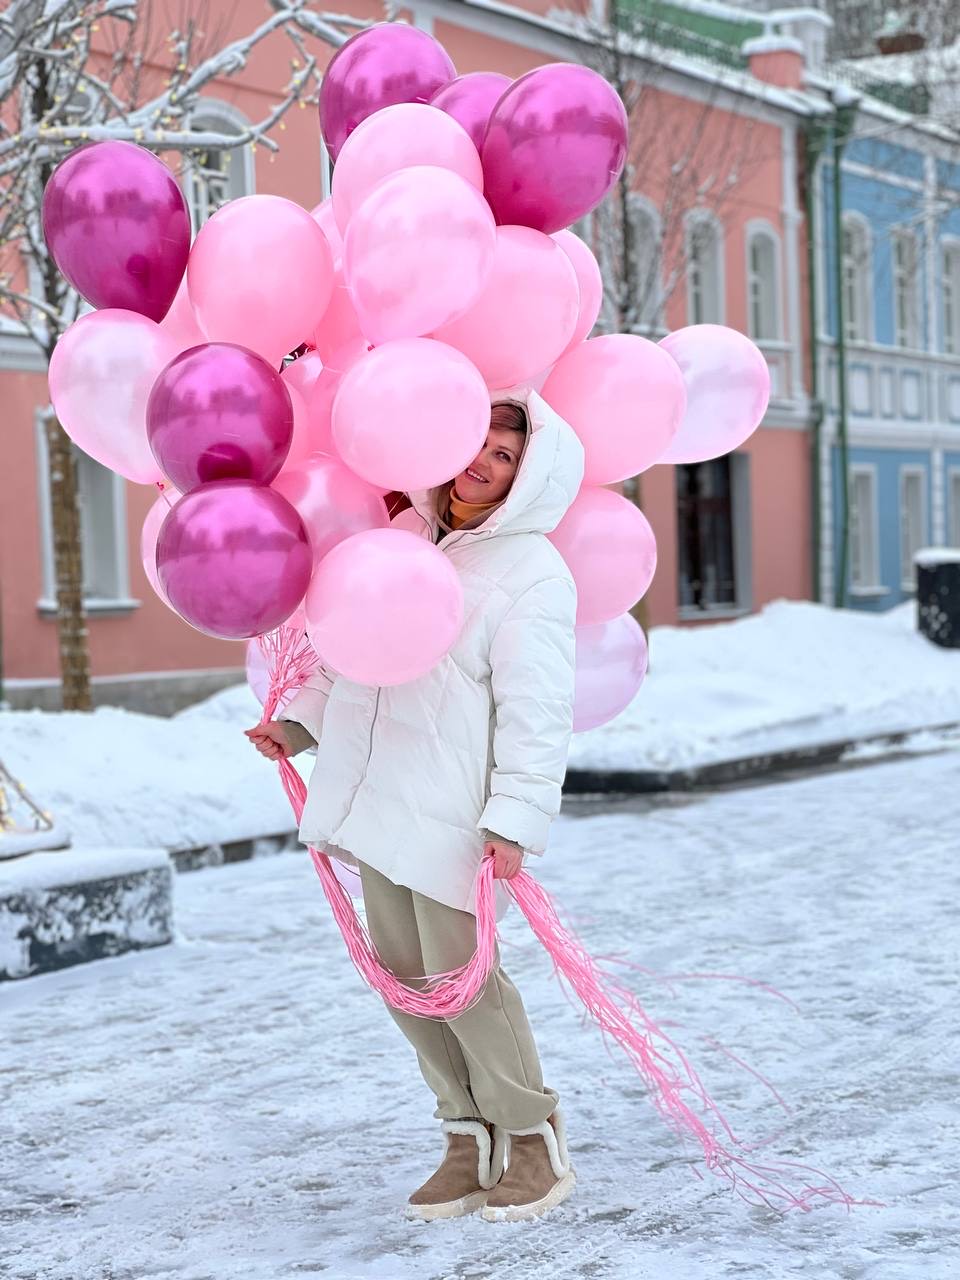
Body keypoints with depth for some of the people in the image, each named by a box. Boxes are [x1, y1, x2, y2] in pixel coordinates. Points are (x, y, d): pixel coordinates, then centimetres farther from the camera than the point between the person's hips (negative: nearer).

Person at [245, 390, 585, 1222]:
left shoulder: (533, 573, -11)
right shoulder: (409, 533, 12)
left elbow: (535, 713, -16)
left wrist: (516, 820, -22)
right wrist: (301, 722, 15)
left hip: (453, 808, -8)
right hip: (380, 795, 8)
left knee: (458, 973, -6)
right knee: (402, 971, 10)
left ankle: (534, 1139, 13)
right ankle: (470, 1139, 23)